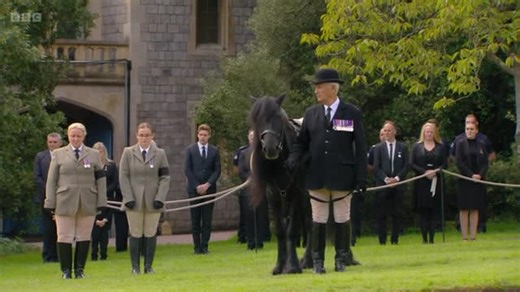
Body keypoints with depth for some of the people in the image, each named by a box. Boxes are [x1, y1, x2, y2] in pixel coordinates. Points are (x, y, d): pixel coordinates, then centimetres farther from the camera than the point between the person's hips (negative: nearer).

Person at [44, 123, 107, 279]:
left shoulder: (94, 155, 11)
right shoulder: (58, 154, 9)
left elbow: (101, 179, 9)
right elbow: (51, 180, 7)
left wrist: (101, 202, 1)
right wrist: (50, 202, 0)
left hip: (88, 203, 1)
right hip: (65, 203, -1)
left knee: (84, 238, 2)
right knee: (64, 237, -1)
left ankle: (79, 269, 11)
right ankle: (66, 270, 6)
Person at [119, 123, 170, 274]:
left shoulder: (160, 154, 7)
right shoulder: (128, 153, 5)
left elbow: (165, 178, 4)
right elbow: (123, 177, 2)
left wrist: (160, 198, -7)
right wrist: (128, 198, -7)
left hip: (153, 201, 1)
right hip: (134, 201, -1)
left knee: (151, 234, 1)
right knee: (136, 234, 0)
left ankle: (148, 266, 8)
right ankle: (135, 266, 5)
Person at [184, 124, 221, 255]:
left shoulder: (214, 151, 8)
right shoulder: (190, 150, 5)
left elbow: (217, 170, 4)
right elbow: (187, 170, 0)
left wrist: (207, 184, -9)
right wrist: (197, 186, -8)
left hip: (209, 189, 1)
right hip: (194, 189, -1)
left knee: (207, 220, -1)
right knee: (195, 220, -1)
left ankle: (204, 246, 2)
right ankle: (197, 246, 2)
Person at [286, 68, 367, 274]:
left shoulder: (352, 114, -1)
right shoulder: (311, 114, 7)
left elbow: (360, 148, -2)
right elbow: (301, 142, 10)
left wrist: (361, 179, -7)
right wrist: (293, 159, -11)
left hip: (342, 176, -2)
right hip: (316, 176, 3)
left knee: (342, 219, 6)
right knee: (318, 219, 7)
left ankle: (341, 260, 14)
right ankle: (317, 261, 12)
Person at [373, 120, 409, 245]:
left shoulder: (403, 147, 9)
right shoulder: (378, 148, 8)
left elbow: (406, 166, 5)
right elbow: (376, 168, 3)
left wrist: (397, 178, -9)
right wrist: (385, 179, -10)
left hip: (398, 184, 1)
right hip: (382, 185, 0)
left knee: (397, 214, 0)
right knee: (381, 214, -3)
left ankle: (395, 239, 5)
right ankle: (382, 240, 1)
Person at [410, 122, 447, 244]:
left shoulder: (440, 147, 9)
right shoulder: (417, 146, 7)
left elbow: (444, 164, 5)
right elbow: (412, 164, 2)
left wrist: (435, 172, -13)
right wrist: (424, 172, -11)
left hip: (435, 182, 1)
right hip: (421, 183, -1)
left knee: (434, 211, -2)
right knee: (423, 211, -3)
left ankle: (431, 238, -1)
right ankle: (424, 238, -1)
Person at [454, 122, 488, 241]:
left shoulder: (481, 144, 8)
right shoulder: (461, 143, 1)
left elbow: (486, 162, 6)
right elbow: (459, 161, -6)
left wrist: (480, 175, -11)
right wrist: (471, 175, -13)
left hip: (479, 180, 2)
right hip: (464, 180, -2)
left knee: (475, 209, 2)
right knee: (464, 209, -3)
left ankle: (473, 236, 3)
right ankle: (464, 236, -2)